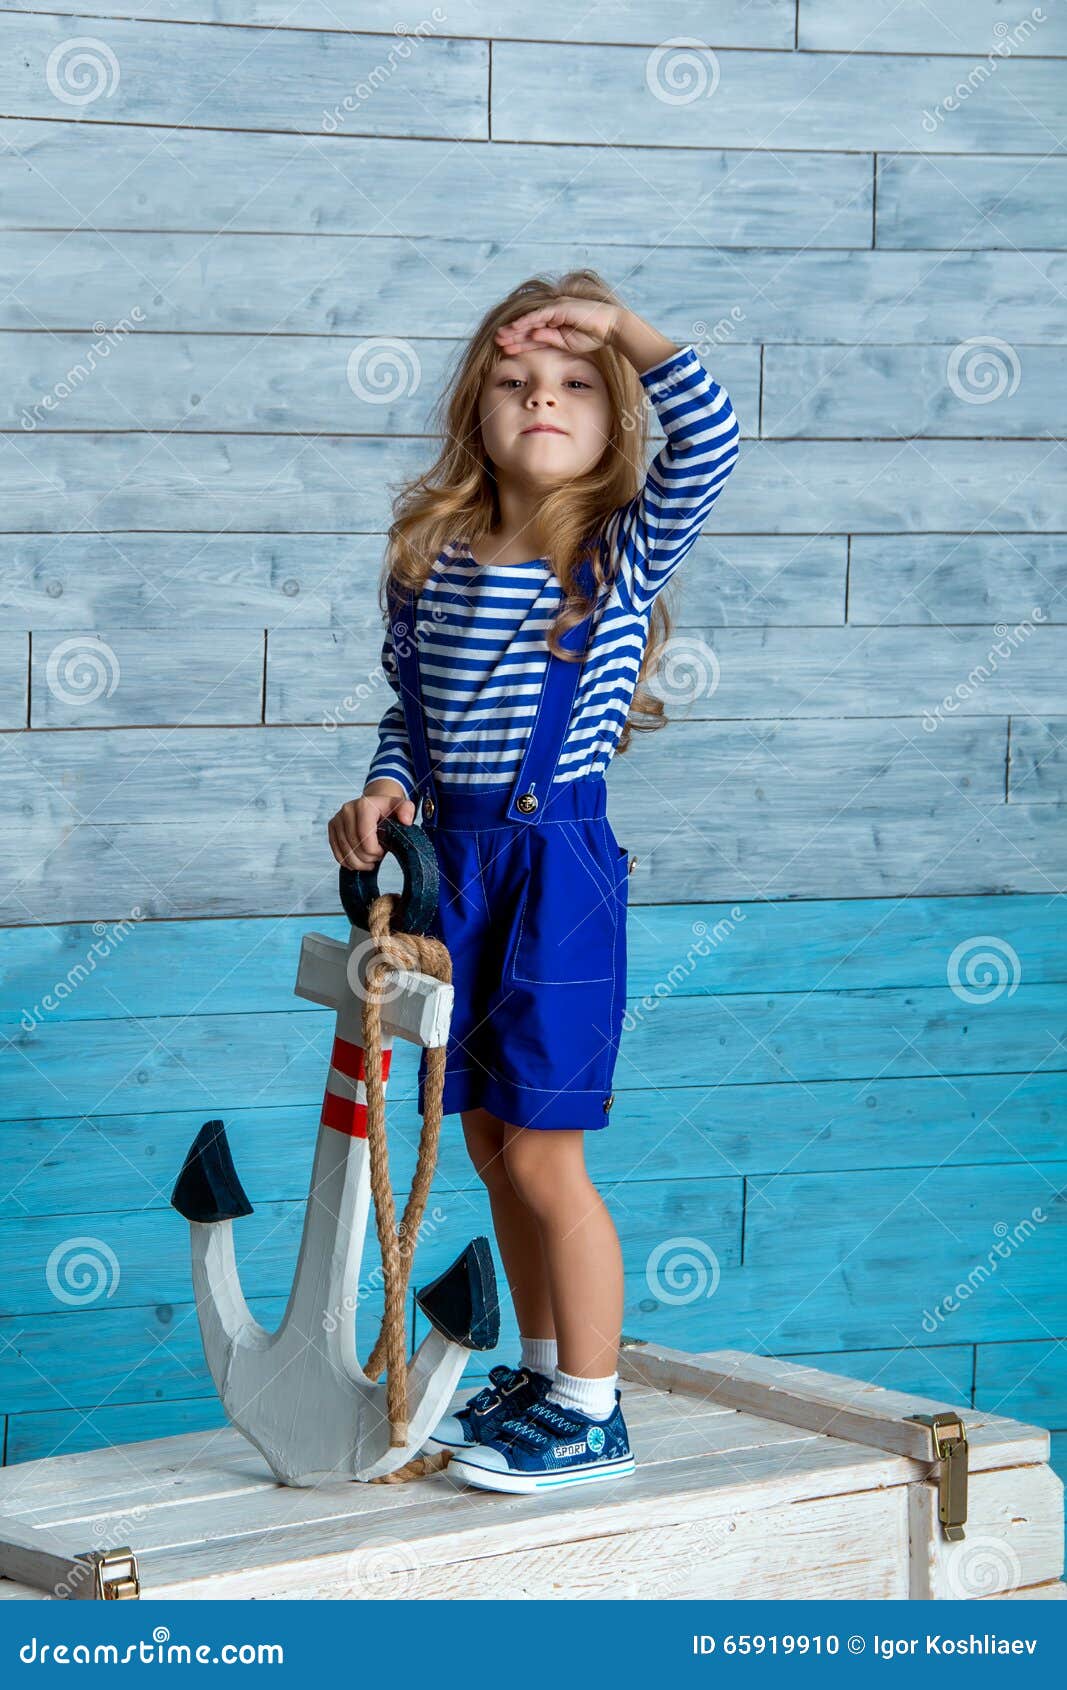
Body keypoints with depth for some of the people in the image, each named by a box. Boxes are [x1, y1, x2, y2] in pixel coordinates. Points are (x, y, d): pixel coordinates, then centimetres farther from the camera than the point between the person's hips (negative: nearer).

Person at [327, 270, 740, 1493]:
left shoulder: (622, 554, -5)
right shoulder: (431, 557, 7)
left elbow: (710, 444, -21)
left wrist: (624, 326, -22)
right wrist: (386, 788, -2)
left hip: (560, 865, -5)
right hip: (455, 859, 5)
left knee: (542, 1153, -4)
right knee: (492, 1143, 14)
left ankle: (591, 1414, 7)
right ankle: (540, 1373, 29)